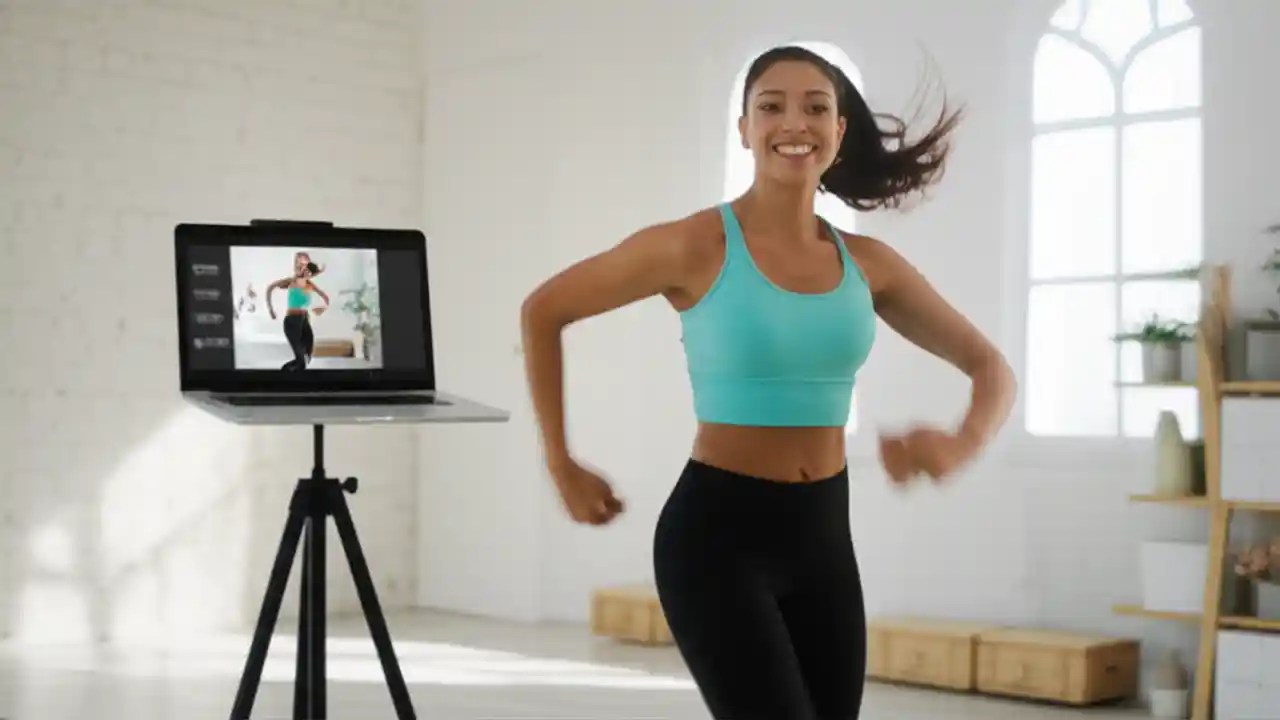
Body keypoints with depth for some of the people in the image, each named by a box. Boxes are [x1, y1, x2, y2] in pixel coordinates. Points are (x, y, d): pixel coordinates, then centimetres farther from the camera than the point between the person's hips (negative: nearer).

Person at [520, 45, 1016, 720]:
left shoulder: (867, 263, 3)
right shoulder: (695, 245, -11)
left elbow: (991, 368, 9)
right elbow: (542, 312, -1)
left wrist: (963, 444, -14)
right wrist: (563, 468, 0)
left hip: (822, 535, 6)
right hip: (716, 531, -5)